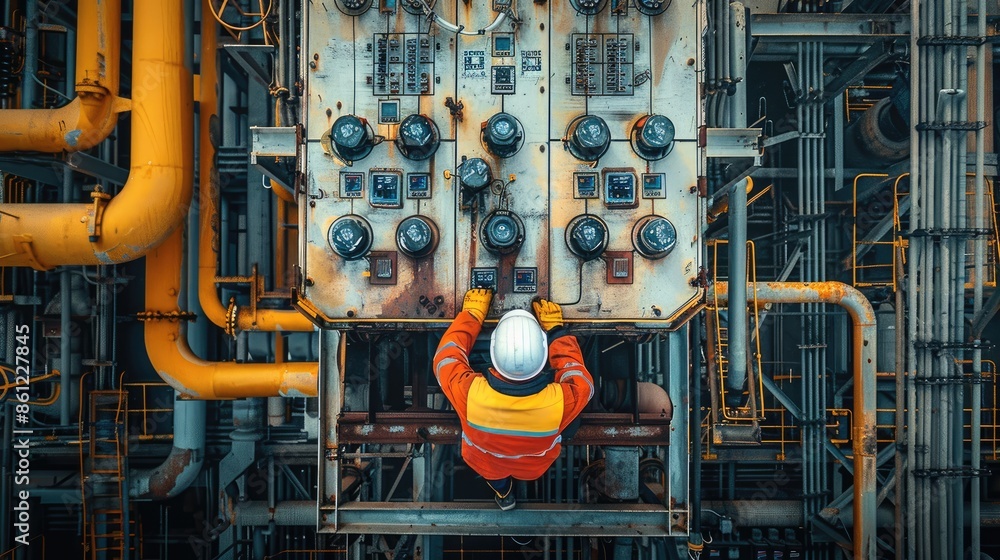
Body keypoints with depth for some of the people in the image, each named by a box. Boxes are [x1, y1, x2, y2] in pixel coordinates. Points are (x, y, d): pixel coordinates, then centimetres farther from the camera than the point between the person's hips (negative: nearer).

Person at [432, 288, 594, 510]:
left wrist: (471, 315, -9)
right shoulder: (559, 400, -42)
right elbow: (582, 380, -16)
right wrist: (556, 331, -11)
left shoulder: (470, 393, -42)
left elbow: (446, 358, -19)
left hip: (486, 464, -1)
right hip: (535, 466, 1)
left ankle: (503, 492, 47)